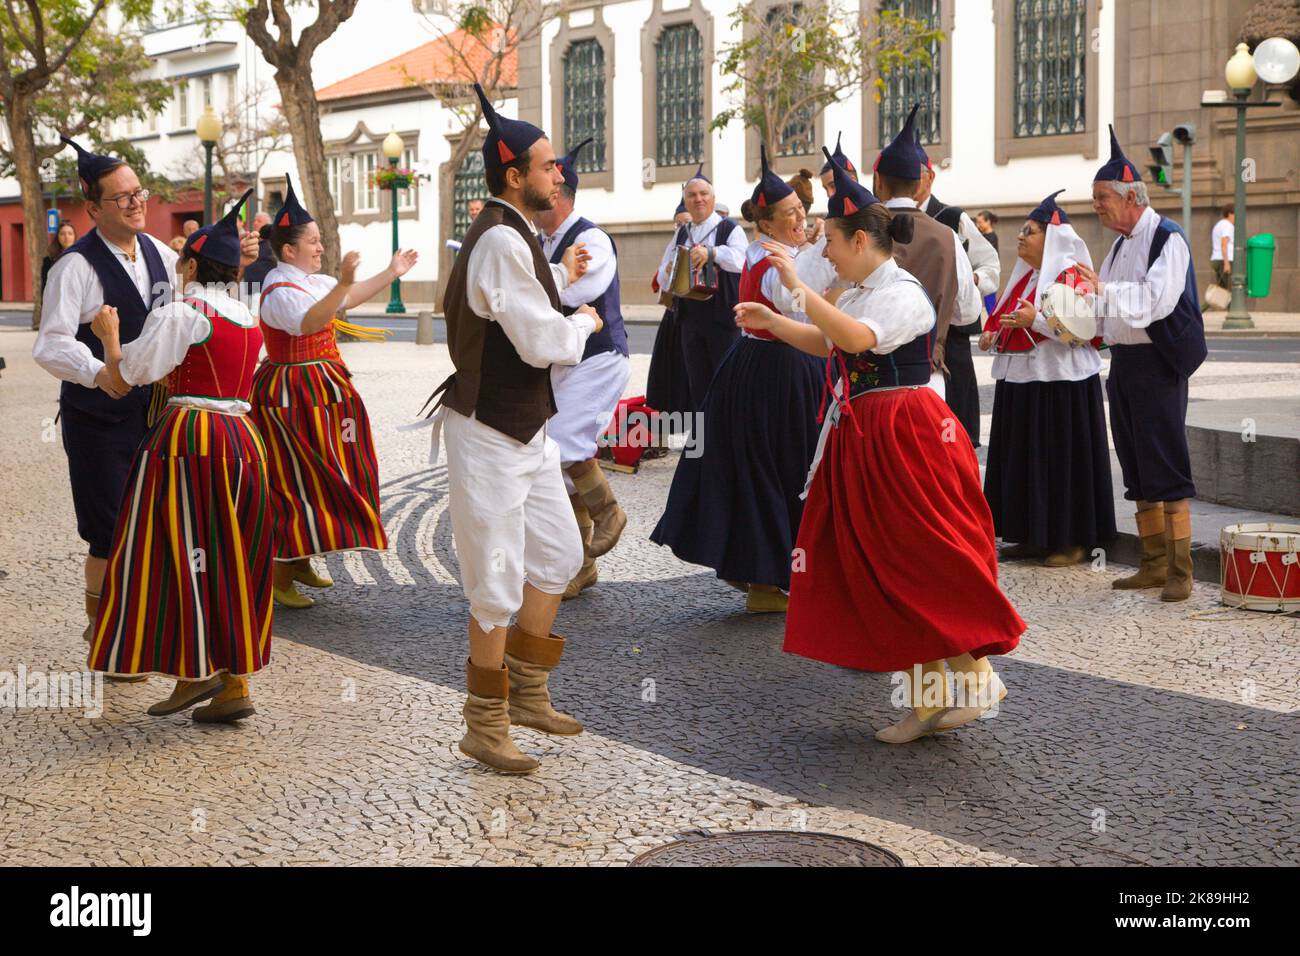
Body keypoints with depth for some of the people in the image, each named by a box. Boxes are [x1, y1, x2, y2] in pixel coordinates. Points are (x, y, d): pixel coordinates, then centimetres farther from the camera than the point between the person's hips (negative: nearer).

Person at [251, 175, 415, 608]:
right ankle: (280, 577, 1)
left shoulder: (308, 280, 10)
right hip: (291, 392, -10)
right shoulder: (281, 291, -21)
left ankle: (299, 562, 29)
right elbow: (309, 320, -41)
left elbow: (348, 298, 24)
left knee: (317, 477, 17)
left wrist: (391, 273, 26)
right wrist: (343, 282, -50)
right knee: (296, 480, -6)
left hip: (316, 390, 10)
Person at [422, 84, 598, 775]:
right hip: (489, 432, -11)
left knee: (559, 555, 18)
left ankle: (526, 693, 32)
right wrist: (584, 322, -6)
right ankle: (485, 725, 12)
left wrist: (560, 277, 24)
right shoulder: (501, 240, -22)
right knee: (499, 582, -2)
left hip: (526, 428, 11)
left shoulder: (511, 235, 12)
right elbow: (541, 341, -24)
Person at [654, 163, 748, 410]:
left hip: (723, 317, -6)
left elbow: (740, 259, -21)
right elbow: (663, 278, 17)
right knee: (697, 385, 10)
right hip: (690, 317, 6)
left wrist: (711, 252, -35)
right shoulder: (681, 234, 17)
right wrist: (669, 272, -6)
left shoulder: (730, 229, -1)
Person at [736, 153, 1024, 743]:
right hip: (861, 439, 10)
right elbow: (824, 343, 28)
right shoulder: (860, 295, 14)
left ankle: (974, 676, 6)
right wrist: (771, 322, 17)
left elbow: (855, 338, -32)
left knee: (923, 562, -6)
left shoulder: (904, 294, -15)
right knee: (879, 568, 9)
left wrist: (798, 286, -29)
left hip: (904, 437, -10)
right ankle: (927, 698, 15)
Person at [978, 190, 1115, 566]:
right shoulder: (1024, 275, 17)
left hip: (1058, 383, -9)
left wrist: (1036, 320, -28)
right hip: (1019, 381, 9)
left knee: (1060, 459, -5)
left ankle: (1073, 539, 3)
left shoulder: (1069, 274, -10)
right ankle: (1034, 536, 18)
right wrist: (992, 334, 8)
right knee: (1023, 459, 10)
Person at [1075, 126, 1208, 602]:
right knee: (1137, 470, 11)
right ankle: (1154, 565, 19)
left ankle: (1180, 572, -4)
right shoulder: (1121, 244, 16)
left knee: (1167, 468, -8)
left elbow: (1157, 299, -23)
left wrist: (1104, 290, -29)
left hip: (1158, 365, -9)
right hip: (1123, 362, 9)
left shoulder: (1167, 238, -11)